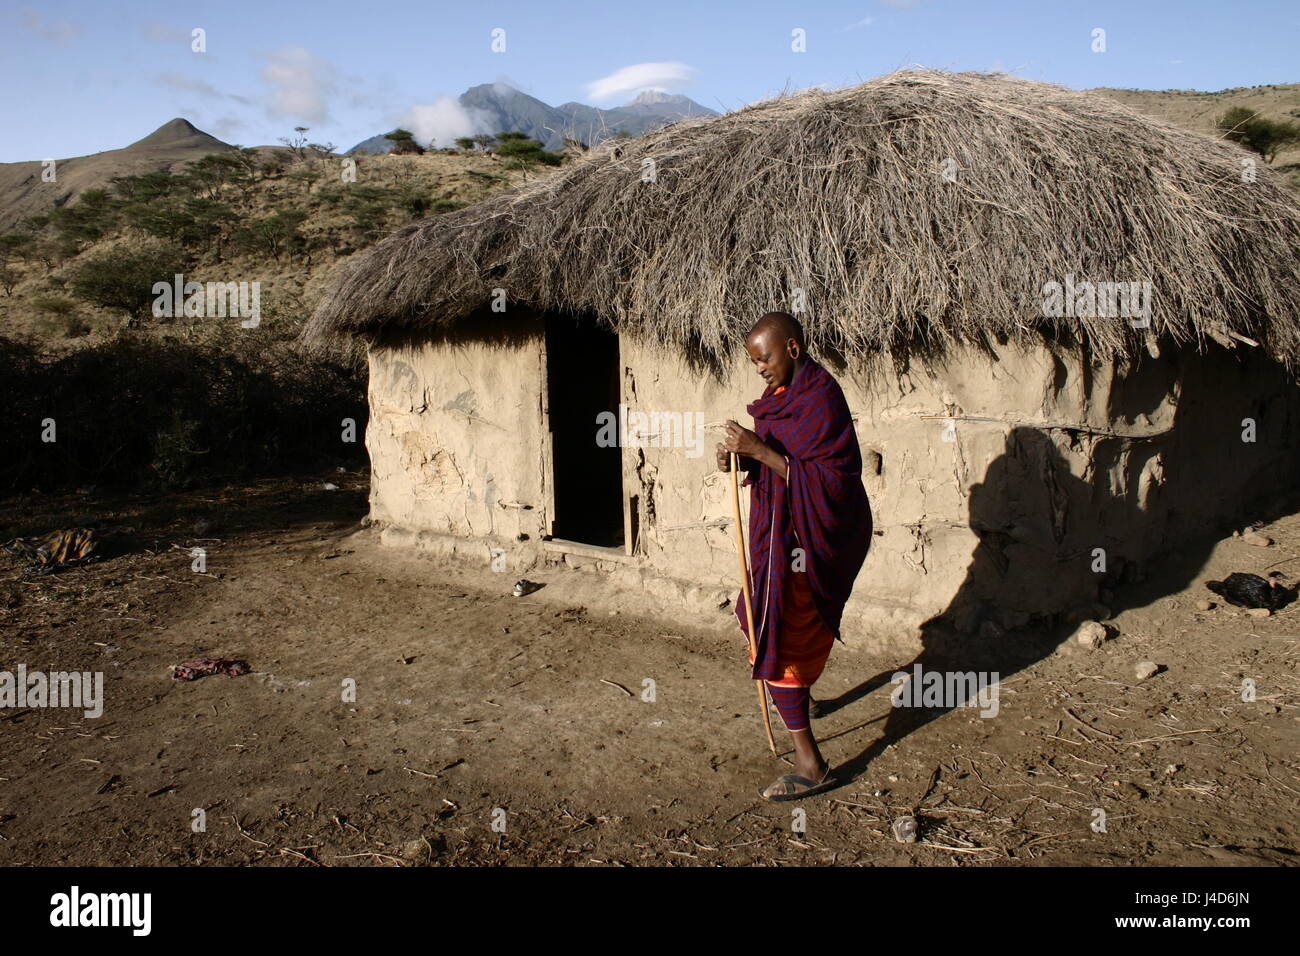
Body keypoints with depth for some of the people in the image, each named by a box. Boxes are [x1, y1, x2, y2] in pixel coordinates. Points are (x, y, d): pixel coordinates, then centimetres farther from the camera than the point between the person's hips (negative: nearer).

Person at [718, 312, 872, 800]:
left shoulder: (820, 399, -21)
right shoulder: (784, 394, 8)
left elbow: (832, 481, -27)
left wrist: (761, 451, -29)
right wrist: (744, 461, -7)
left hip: (806, 541, -10)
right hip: (783, 534, 10)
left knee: (779, 642, -9)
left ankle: (810, 765, -1)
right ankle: (800, 698, 53)